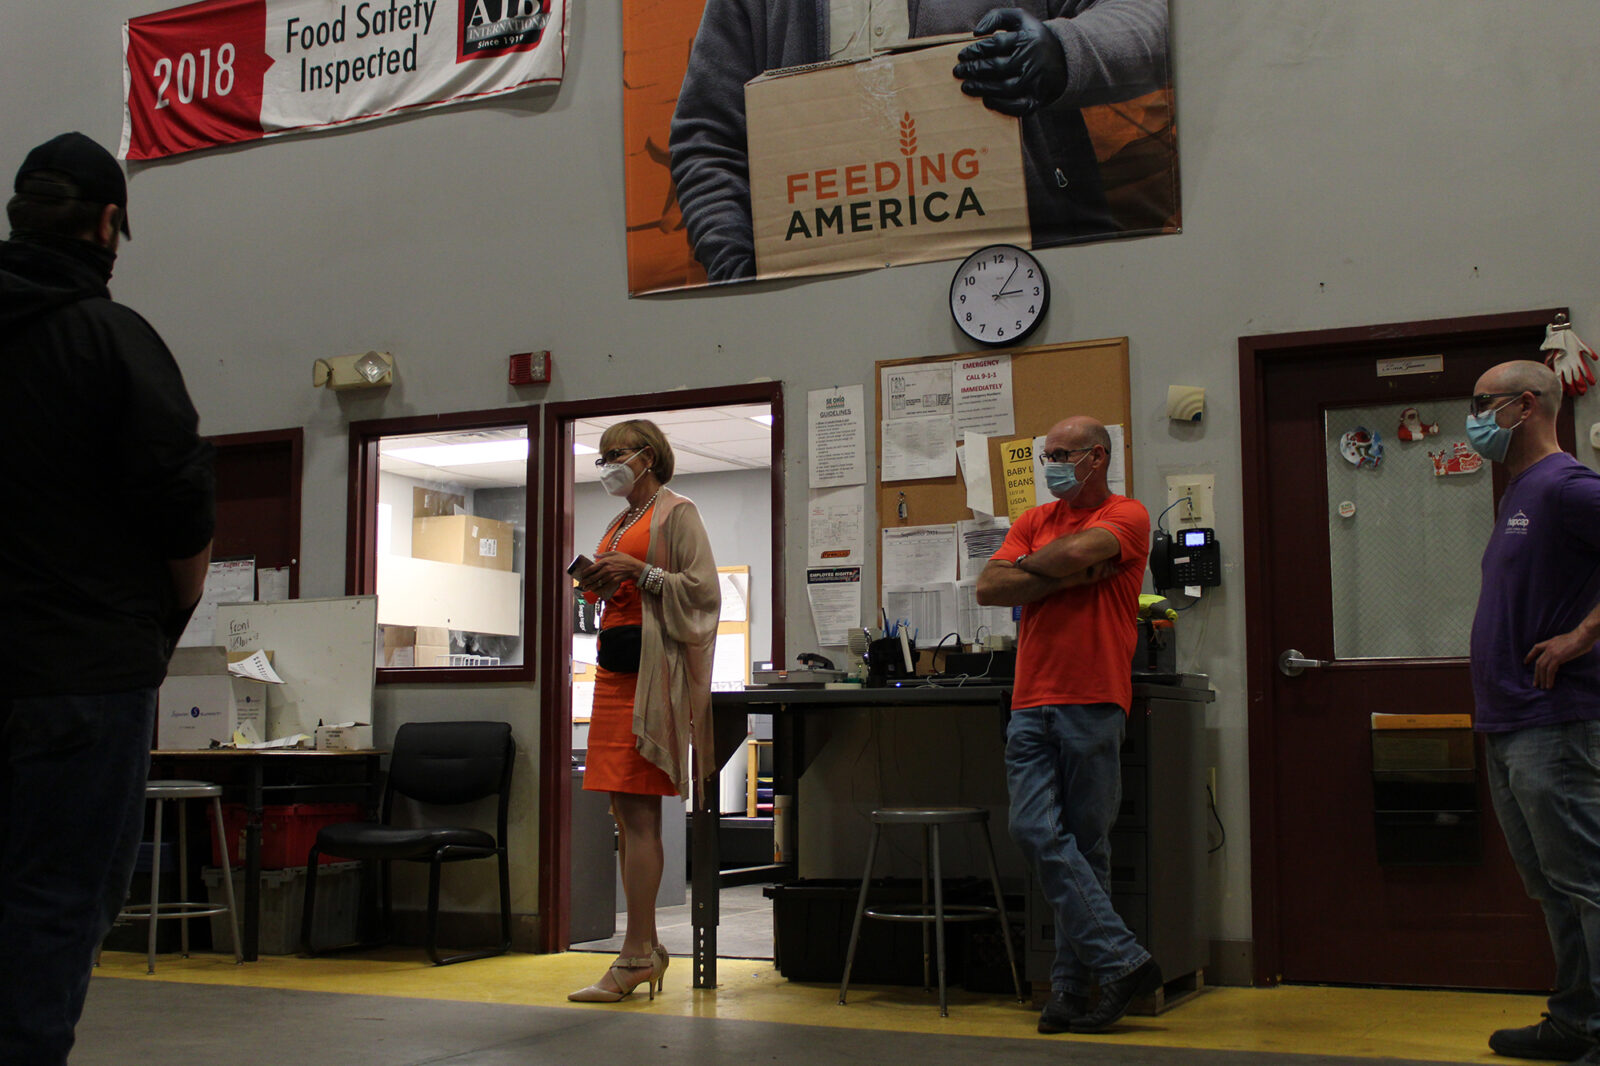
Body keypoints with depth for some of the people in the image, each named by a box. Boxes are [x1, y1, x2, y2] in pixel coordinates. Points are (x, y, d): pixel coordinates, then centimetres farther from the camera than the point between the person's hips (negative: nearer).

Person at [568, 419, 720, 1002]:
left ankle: (636, 954, -12)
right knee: (625, 810, 6)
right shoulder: (618, 523, 24)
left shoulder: (676, 512, 0)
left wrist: (639, 573, -15)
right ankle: (646, 949, 11)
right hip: (614, 666, 9)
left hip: (649, 666, -9)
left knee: (637, 806, -13)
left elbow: (703, 590, -9)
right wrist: (597, 582, 8)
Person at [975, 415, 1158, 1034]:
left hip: (1094, 704, -5)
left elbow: (1079, 549, -18)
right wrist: (1069, 576, -5)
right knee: (1035, 831, -7)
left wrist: (1028, 565, 1)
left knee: (1085, 844, 0)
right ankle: (1122, 962, -2)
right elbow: (989, 588, 5)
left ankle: (1073, 986, 8)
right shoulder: (1034, 520, 18)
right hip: (1031, 704, 5)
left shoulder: (1126, 516, 3)